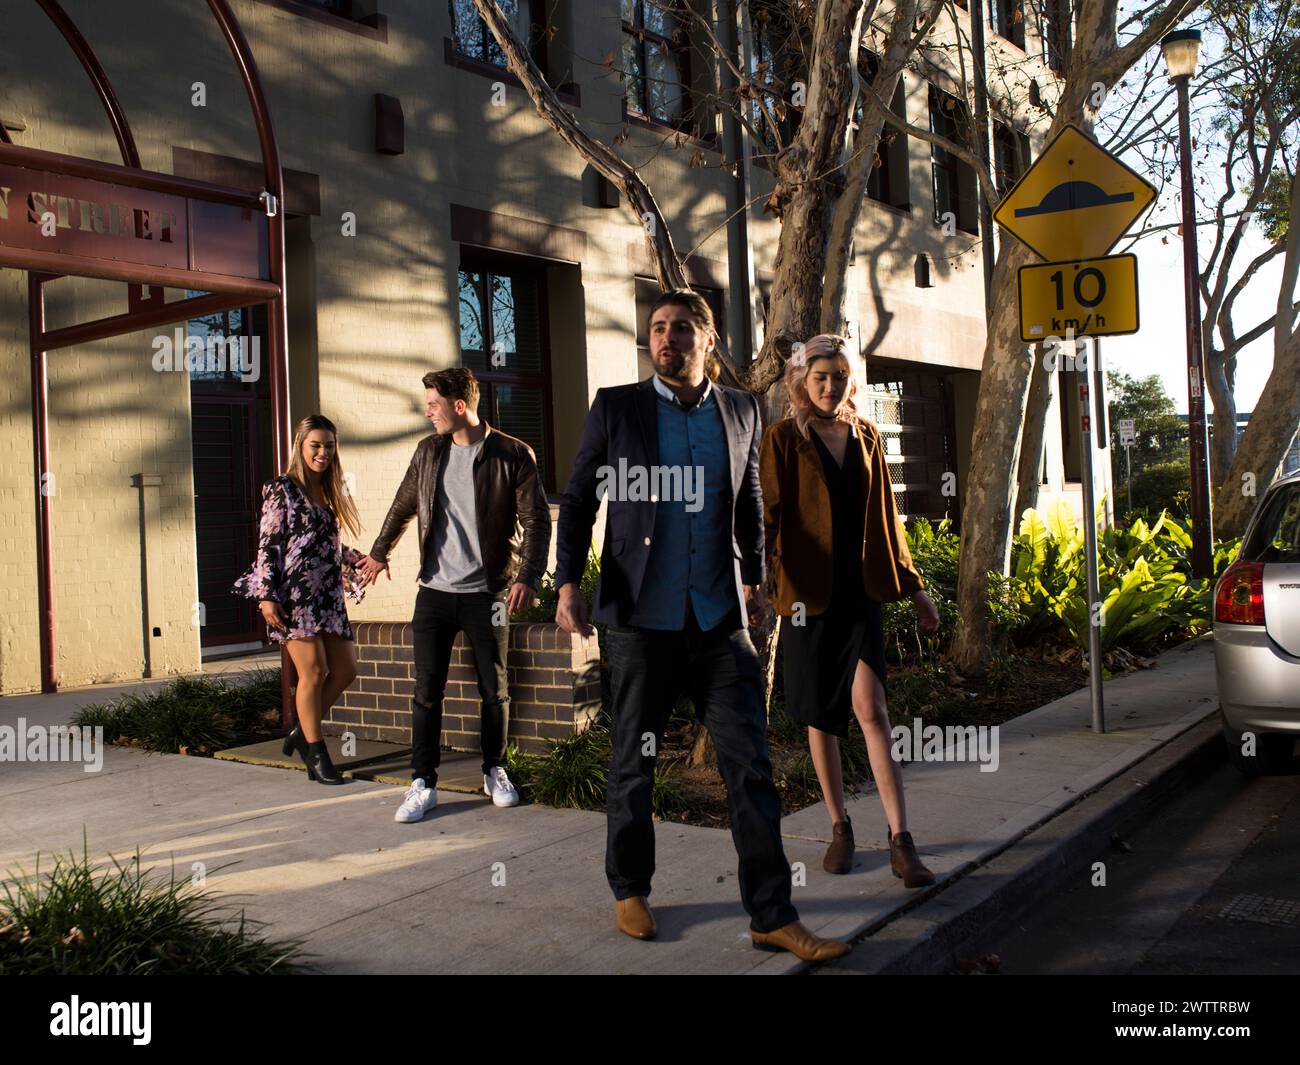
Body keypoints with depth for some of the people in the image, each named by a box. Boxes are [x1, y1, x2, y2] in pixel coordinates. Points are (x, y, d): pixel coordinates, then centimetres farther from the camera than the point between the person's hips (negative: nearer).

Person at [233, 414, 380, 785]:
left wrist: (359, 560, 6)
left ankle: (302, 733, 22)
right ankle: (316, 753, 6)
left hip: (328, 595, 7)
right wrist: (266, 596, -14)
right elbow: (267, 544, -8)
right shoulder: (283, 490, -4)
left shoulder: (330, 492, 16)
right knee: (314, 671, -8)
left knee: (346, 669, 5)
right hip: (294, 594, -7)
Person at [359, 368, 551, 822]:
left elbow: (536, 520, -8)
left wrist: (528, 577, -20)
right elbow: (404, 505, 22)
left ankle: (495, 772, 25)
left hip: (487, 592, -3)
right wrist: (379, 552, 32)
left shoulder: (512, 455, -7)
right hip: (434, 591, 3)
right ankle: (423, 783, 10)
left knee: (494, 689, 7)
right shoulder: (428, 451, 8)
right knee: (426, 690, 1)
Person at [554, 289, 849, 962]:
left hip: (719, 617, 2)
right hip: (640, 617, -2)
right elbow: (578, 501, 3)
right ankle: (629, 890, 29)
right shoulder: (615, 407, 1)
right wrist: (568, 583, -7)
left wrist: (754, 578, 24)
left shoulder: (740, 411, 9)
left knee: (750, 765, 0)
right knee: (634, 762, 9)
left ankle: (773, 917, 7)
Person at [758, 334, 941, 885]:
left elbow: (884, 516, 17)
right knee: (820, 715, 7)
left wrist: (911, 584, 17)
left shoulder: (867, 436, 11)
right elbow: (767, 514, -7)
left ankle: (900, 839, -6)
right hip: (808, 591, -2)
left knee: (869, 706, -9)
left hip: (861, 591, 2)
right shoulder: (783, 439, -1)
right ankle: (839, 827, 21)